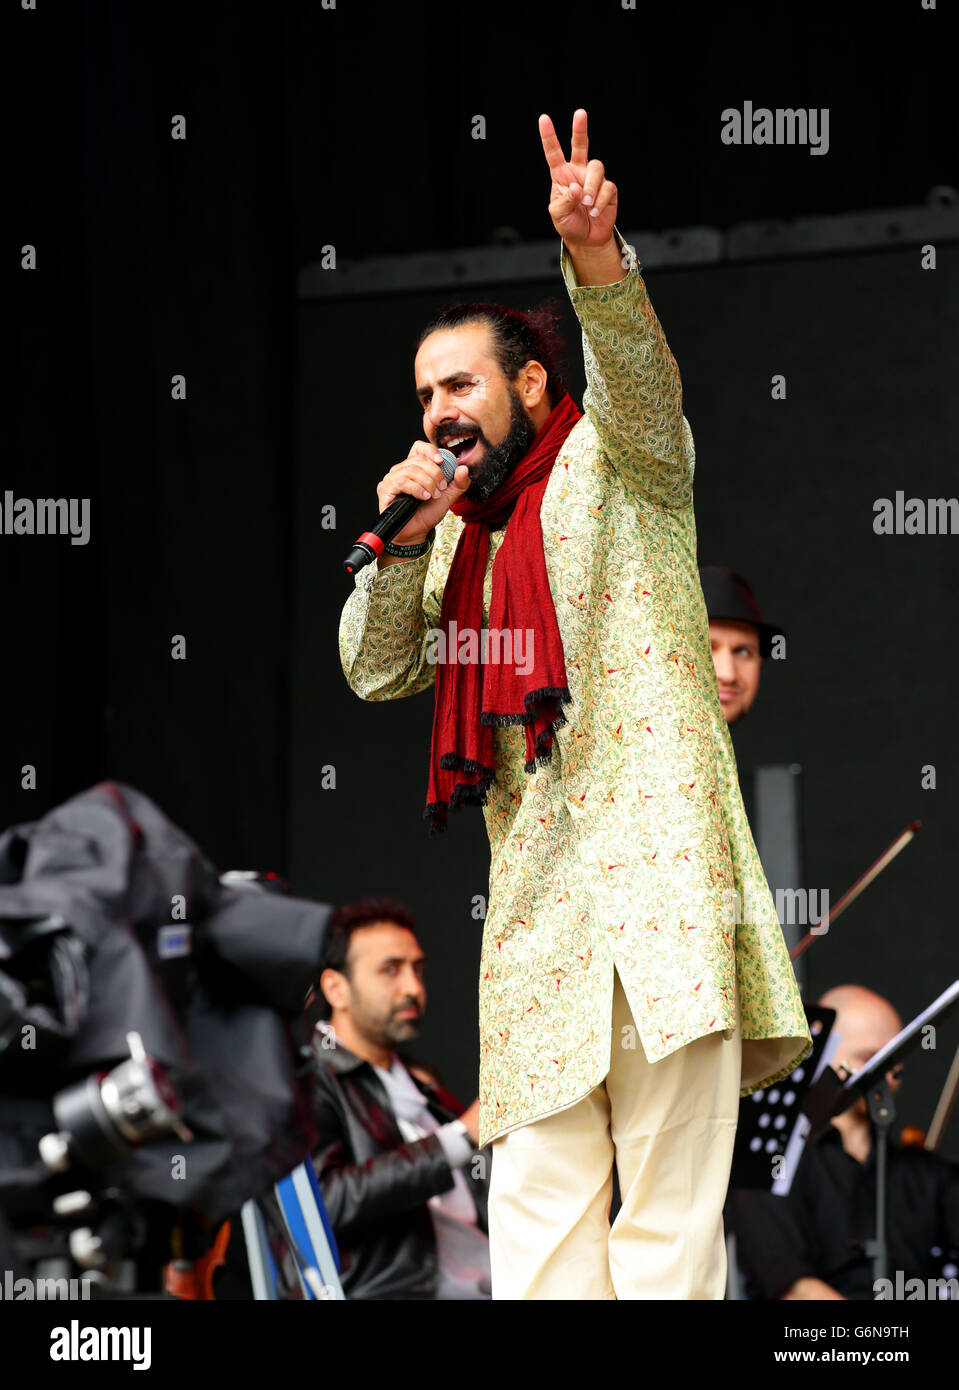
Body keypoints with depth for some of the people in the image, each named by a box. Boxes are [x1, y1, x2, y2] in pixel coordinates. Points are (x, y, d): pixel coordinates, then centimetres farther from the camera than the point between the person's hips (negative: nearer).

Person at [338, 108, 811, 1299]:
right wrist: (401, 540, 3)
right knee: (537, 1204, 2)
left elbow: (638, 374, -16)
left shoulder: (613, 463, 5)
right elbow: (377, 671, 18)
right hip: (534, 894, 6)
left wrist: (596, 259, -36)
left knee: (668, 1208, -9)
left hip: (653, 863, -6)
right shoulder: (461, 529, 23)